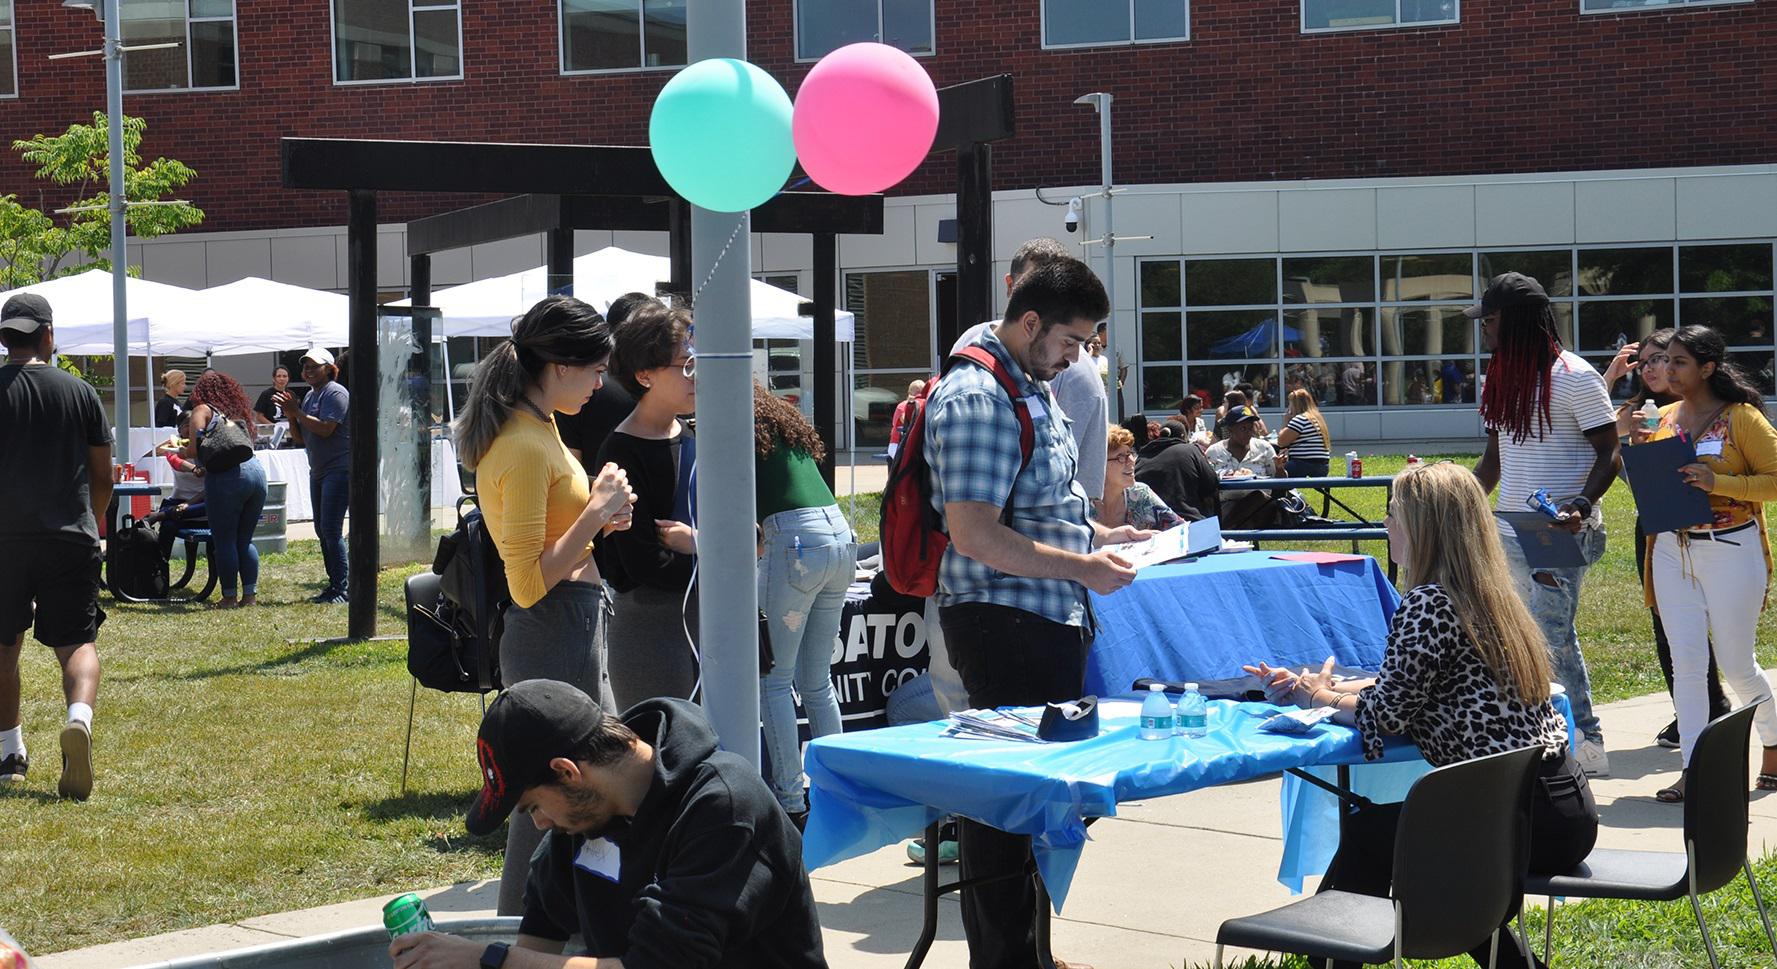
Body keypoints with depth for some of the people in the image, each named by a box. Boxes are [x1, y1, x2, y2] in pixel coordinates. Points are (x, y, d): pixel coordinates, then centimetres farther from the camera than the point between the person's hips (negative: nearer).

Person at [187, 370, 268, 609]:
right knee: (245, 540, 14)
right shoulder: (239, 413, 24)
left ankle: (229, 596, 2)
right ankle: (250, 594, 11)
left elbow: (196, 448, -2)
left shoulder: (203, 411, 6)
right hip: (257, 471, 6)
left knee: (224, 542, 1)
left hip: (227, 476, -6)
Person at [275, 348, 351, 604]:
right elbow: (301, 436, 17)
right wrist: (291, 417, -1)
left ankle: (343, 588, -9)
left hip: (339, 470, -10)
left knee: (331, 530, -12)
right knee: (322, 531, 12)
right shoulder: (310, 395, 16)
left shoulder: (335, 393, -12)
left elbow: (325, 429, -23)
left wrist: (297, 412, -18)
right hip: (318, 471, 10)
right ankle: (334, 584, 18)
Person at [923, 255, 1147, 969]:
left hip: (1051, 618, 10)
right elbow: (974, 535, -24)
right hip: (1004, 623, -10)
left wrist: (1097, 534, 16)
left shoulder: (1036, 388, 16)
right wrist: (1082, 567, -19)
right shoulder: (978, 400, -17)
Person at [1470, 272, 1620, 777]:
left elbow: (1609, 454, -11)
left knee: (1552, 636, -11)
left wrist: (1580, 506, -26)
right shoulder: (1501, 379, 14)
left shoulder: (1573, 375, -10)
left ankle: (1585, 742, -3)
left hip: (1563, 530, -8)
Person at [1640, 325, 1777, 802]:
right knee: (1685, 663, -1)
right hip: (1673, 552, 5)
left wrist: (1718, 482, -21)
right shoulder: (1663, 419, 10)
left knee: (1737, 666, 3)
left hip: (1730, 552, -5)